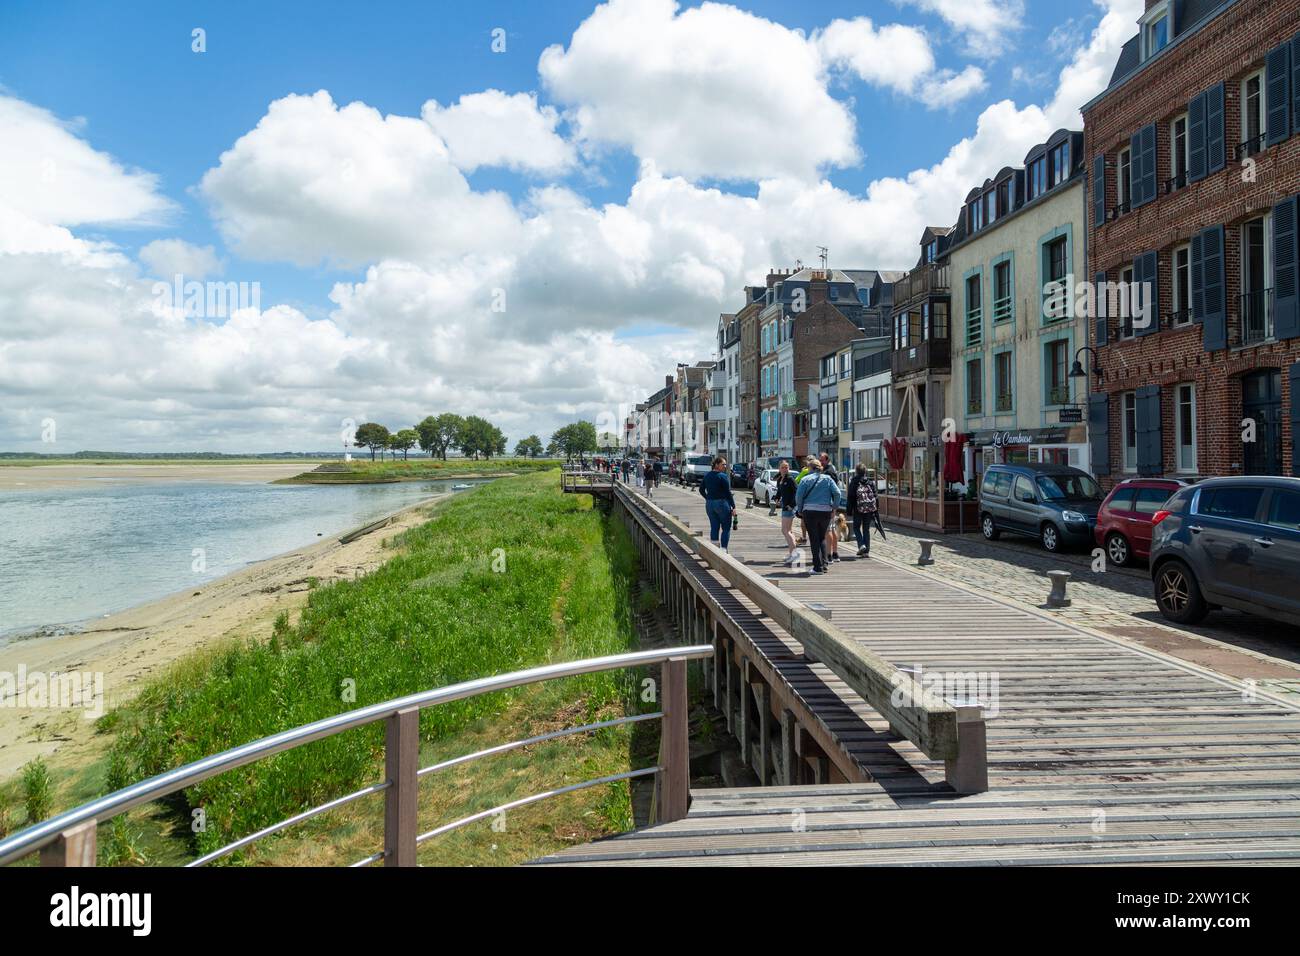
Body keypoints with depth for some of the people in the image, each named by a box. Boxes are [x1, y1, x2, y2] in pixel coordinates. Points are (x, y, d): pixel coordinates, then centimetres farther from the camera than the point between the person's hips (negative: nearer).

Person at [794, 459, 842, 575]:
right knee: (822, 538, 17)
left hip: (810, 512, -2)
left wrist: (800, 510, 5)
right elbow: (837, 493, -1)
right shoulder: (827, 479, 8)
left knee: (814, 540, 2)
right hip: (826, 511, 3)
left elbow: (798, 496, -6)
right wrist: (834, 508, 4)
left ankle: (818, 567, 0)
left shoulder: (805, 479, 1)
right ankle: (824, 565, 12)